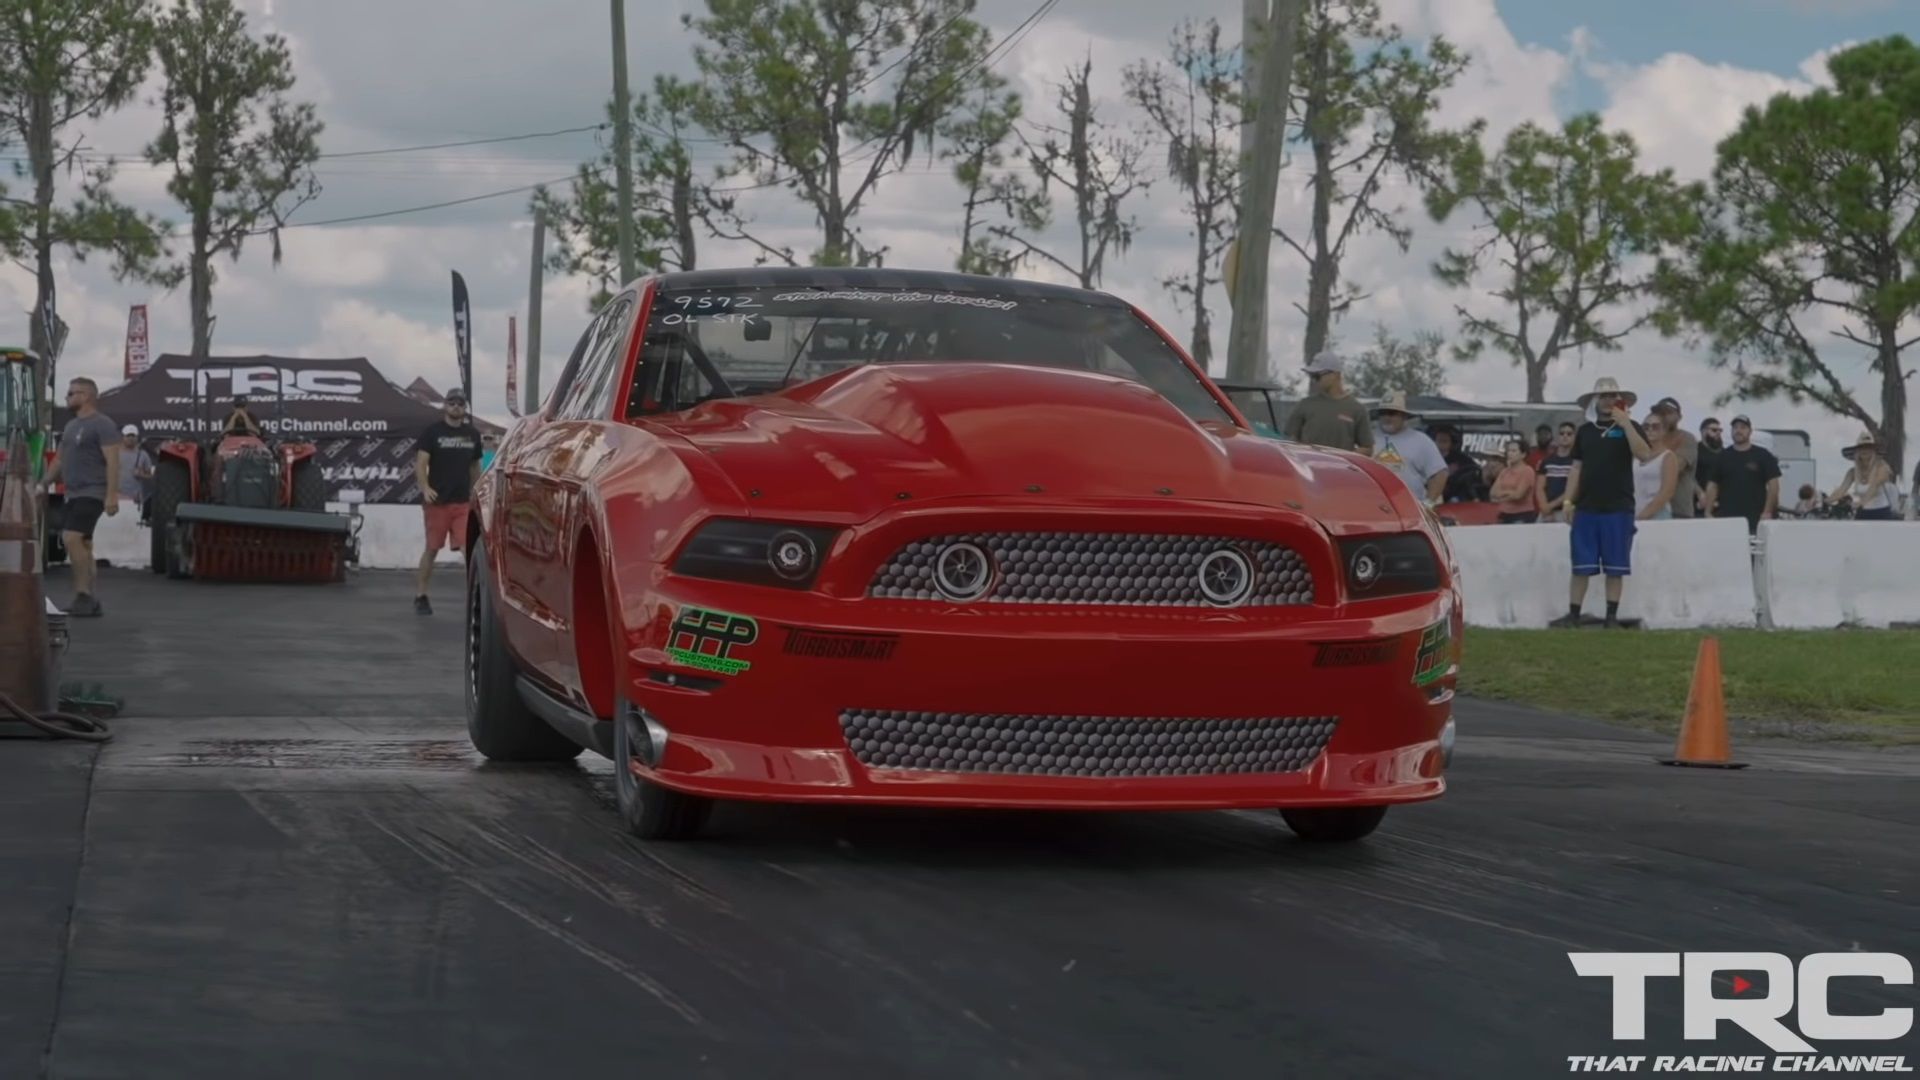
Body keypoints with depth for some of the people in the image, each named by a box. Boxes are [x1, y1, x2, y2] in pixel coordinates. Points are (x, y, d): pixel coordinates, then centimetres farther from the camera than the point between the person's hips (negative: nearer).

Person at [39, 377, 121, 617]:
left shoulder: (102, 424, -9)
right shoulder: (71, 426, 19)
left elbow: (112, 461, -15)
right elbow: (60, 460, 25)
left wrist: (112, 495, -23)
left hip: (92, 493, -9)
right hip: (73, 495, 9)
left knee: (72, 538, -22)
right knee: (82, 546, 7)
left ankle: (83, 595, -19)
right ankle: (91, 603, 9)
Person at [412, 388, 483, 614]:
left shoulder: (472, 434, 11)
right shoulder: (432, 432, -2)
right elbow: (420, 462, -10)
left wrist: (475, 494, 17)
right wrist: (425, 488, -25)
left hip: (463, 501, 3)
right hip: (437, 500, -3)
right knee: (432, 548, 5)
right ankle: (421, 596, 17)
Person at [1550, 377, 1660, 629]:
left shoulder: (1629, 428, 4)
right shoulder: (1584, 430, 13)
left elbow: (1644, 455, -14)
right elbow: (1577, 467, 15)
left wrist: (1625, 424, -18)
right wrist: (1568, 500, 6)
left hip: (1618, 509, -2)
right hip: (1586, 508, 2)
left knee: (1615, 568, 1)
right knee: (1581, 566, 1)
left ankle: (1612, 616, 7)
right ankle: (1573, 615, 4)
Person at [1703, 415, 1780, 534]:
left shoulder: (1763, 456, 5)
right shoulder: (1721, 457, 12)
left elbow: (1773, 484, 2)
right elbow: (1712, 486, 10)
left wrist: (1767, 512, -8)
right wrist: (1709, 513, 0)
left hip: (1754, 519, -2)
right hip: (1725, 517, 2)